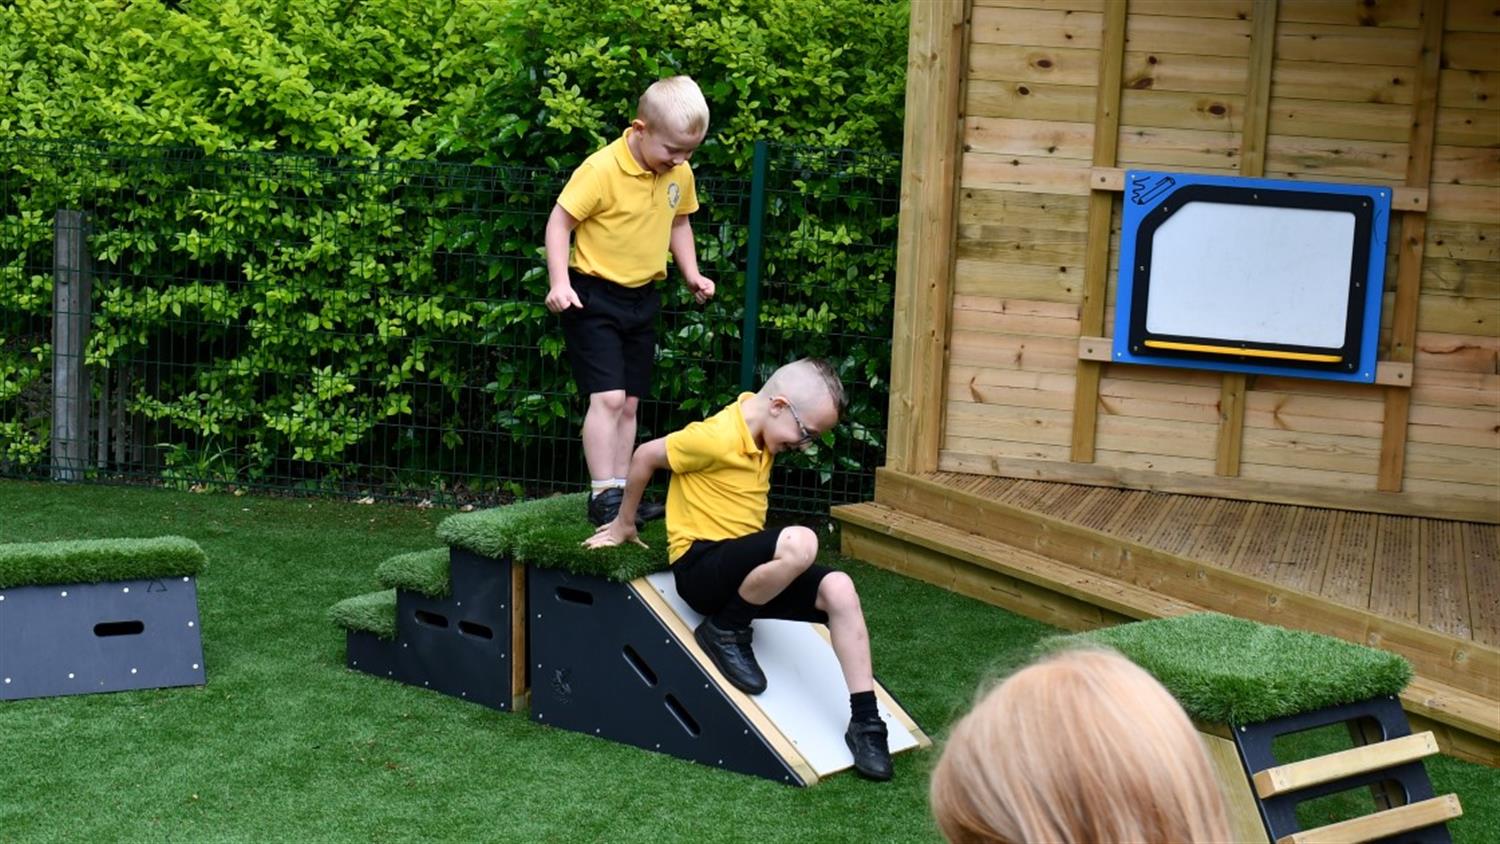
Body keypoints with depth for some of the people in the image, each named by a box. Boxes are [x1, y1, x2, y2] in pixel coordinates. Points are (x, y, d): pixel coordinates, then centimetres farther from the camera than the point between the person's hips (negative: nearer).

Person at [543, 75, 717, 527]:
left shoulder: (680, 175, 0)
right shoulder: (602, 169, -20)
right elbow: (560, 222, -16)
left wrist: (692, 273, 8)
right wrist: (560, 282, -24)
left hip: (643, 299, 7)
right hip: (594, 296, -7)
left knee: (629, 404, 12)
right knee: (608, 397, -13)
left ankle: (622, 491, 20)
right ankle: (603, 495, -7)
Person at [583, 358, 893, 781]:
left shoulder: (760, 431, 7)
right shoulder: (720, 437, -19)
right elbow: (646, 455, -9)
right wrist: (624, 524, 5)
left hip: (746, 567, 9)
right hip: (700, 565, -8)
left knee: (838, 588, -14)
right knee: (800, 543, -34)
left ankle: (865, 722, -10)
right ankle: (726, 631, -11)